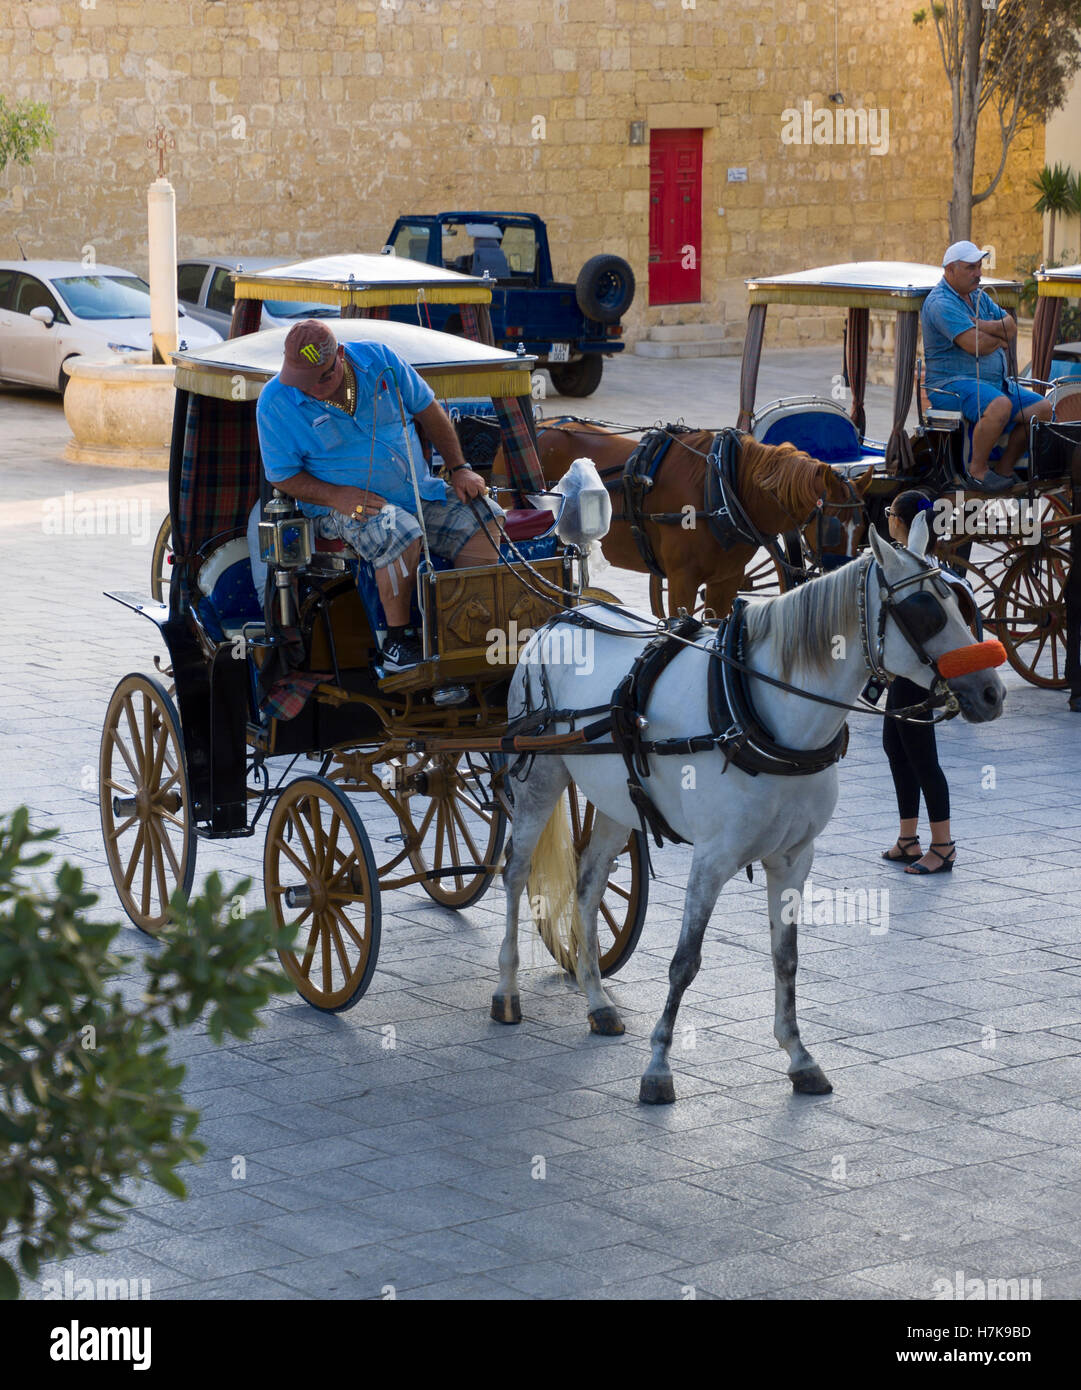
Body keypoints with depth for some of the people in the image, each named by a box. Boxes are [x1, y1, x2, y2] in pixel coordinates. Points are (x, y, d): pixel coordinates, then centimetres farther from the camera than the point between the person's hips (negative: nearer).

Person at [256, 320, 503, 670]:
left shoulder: (378, 359, -4)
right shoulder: (276, 402, -11)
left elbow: (427, 410, 8)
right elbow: (283, 475, -6)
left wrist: (458, 469, 3)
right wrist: (337, 496, -22)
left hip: (419, 493, 5)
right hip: (340, 506, -5)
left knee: (484, 520, -13)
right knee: (400, 535, -35)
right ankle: (396, 640, -22)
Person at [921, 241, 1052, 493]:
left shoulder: (979, 296, 18)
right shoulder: (940, 303, -14)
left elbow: (1011, 327, 7)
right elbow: (977, 345, -22)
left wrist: (984, 327, -13)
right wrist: (1000, 337, 0)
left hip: (994, 382, 9)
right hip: (952, 385, -9)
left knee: (1042, 409, -4)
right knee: (1000, 405, -37)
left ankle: (1005, 467, 4)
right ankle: (977, 470, -21)